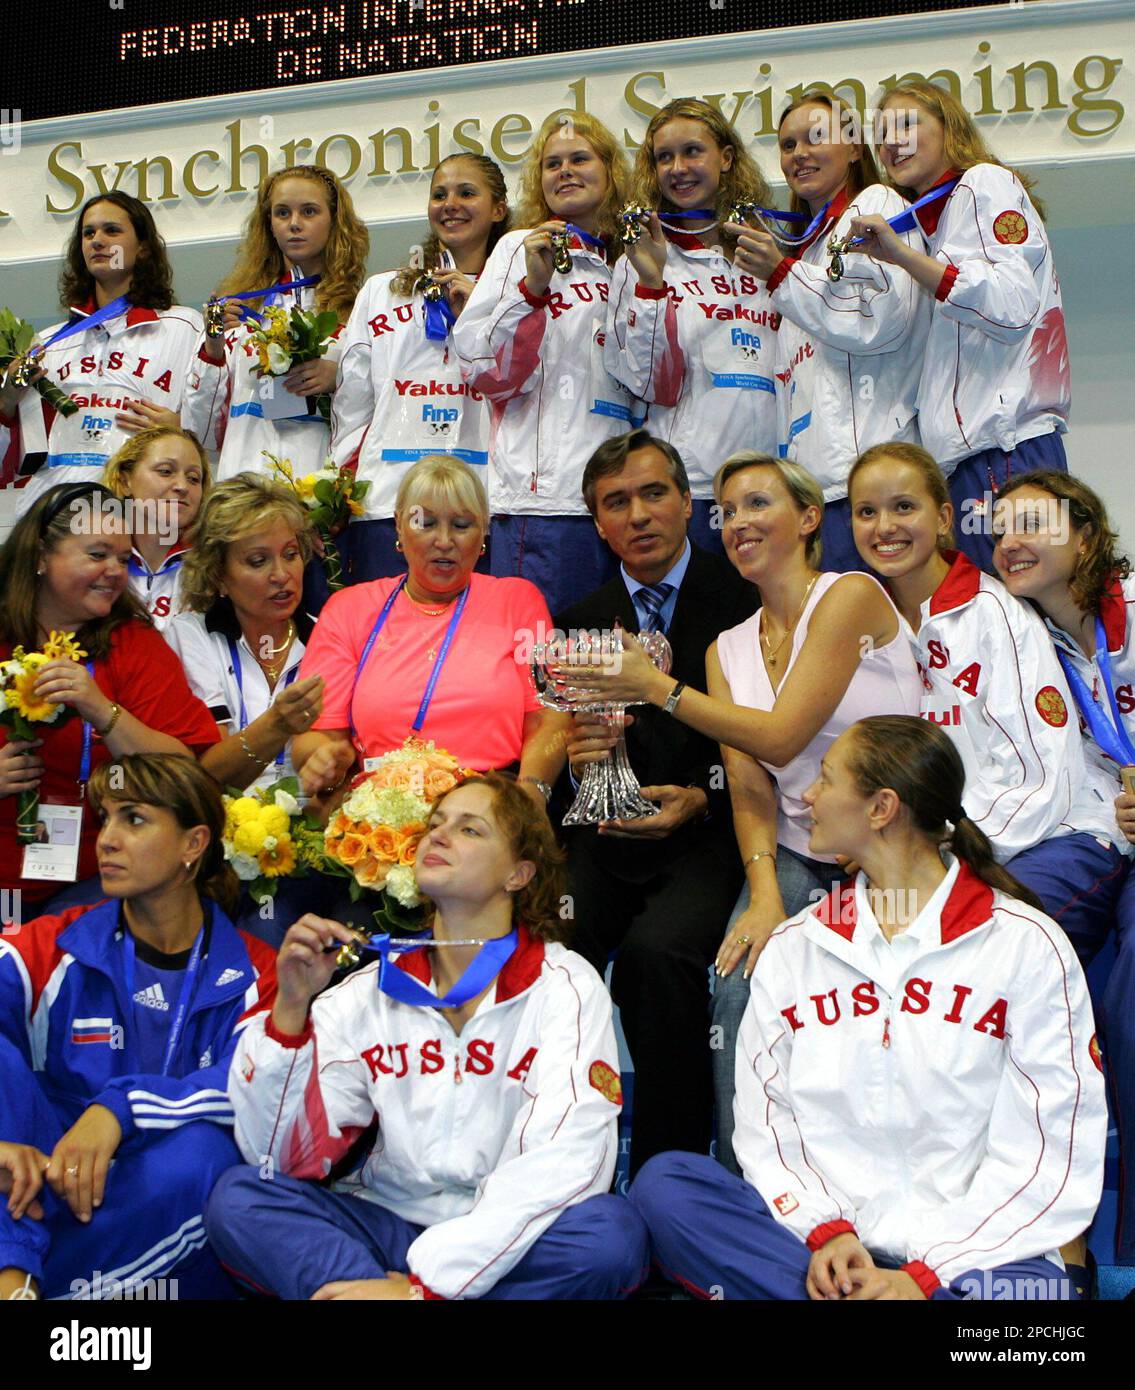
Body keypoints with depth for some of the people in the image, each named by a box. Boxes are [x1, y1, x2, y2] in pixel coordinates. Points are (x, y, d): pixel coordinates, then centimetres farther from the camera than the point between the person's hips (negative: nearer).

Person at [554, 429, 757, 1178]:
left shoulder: (744, 597, 3)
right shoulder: (582, 621, 17)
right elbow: (566, 735, 14)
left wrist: (702, 798, -13)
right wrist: (577, 750, -9)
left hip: (711, 832, -3)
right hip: (609, 836, 4)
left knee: (654, 950, -32)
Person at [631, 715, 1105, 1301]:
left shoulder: (1026, 943, 2)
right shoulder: (794, 946, 13)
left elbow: (1051, 1151, -4)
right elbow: (764, 1121, 8)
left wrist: (925, 1275, -14)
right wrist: (826, 1231, -12)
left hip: (978, 1252, -3)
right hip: (824, 1244, 3)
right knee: (662, 1185, -23)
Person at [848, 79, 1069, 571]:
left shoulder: (986, 183, 1)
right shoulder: (934, 220, 27)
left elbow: (1013, 305, -15)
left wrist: (902, 255, -17)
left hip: (1005, 451, -9)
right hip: (966, 457, 9)